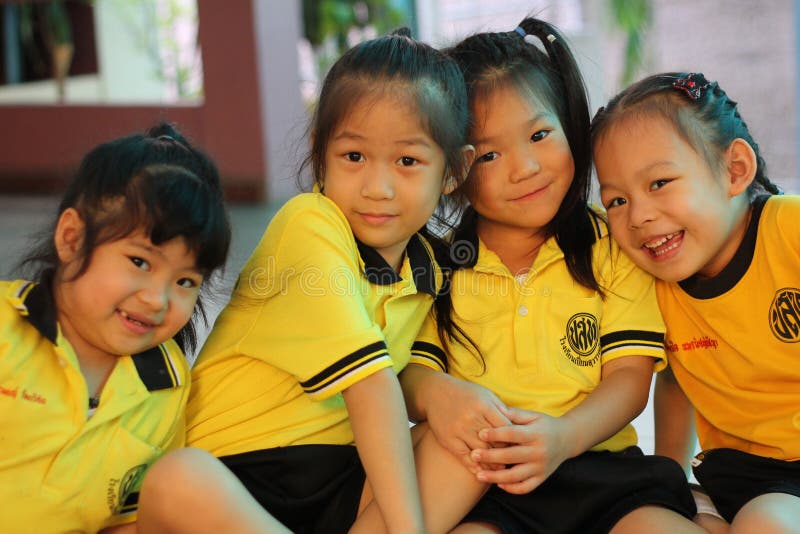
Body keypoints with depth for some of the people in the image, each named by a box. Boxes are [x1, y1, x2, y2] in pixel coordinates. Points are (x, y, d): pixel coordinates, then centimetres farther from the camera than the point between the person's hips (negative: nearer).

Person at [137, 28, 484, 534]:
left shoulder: (429, 266, 10)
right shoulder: (310, 224, -13)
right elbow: (369, 380, -21)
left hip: (345, 481, 6)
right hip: (236, 477, -6)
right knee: (176, 482, -37)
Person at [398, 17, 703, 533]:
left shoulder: (612, 247, 8)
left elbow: (630, 376, 2)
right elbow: (409, 365, 4)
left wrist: (565, 437, -18)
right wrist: (434, 391, -22)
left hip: (597, 465, 1)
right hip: (477, 475, -1)